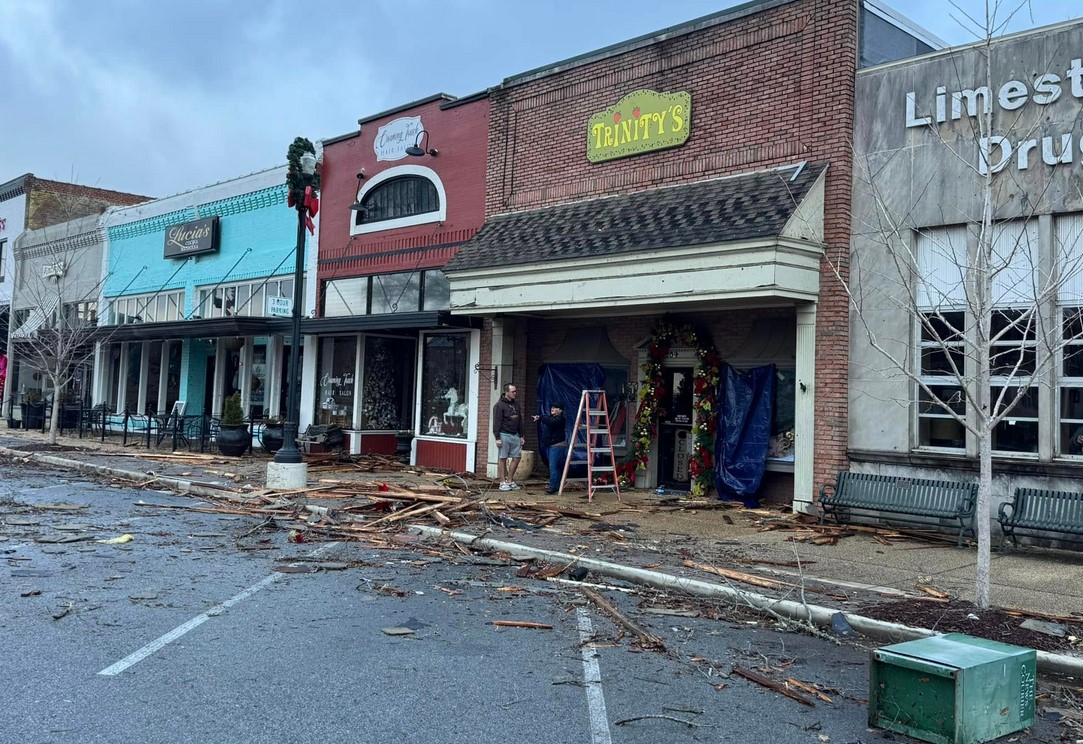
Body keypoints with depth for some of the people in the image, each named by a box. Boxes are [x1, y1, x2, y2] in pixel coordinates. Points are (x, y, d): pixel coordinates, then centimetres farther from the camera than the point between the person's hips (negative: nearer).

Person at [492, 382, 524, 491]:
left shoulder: (516, 404, 14)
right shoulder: (499, 405, -8)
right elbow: (496, 422, -11)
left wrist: (521, 436, 16)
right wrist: (497, 438, -16)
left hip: (515, 435, 7)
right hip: (504, 435, -7)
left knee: (517, 457, 5)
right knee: (502, 458, -1)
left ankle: (510, 481, 16)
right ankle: (503, 482, 4)